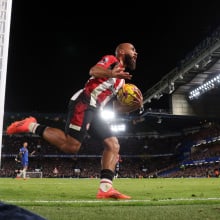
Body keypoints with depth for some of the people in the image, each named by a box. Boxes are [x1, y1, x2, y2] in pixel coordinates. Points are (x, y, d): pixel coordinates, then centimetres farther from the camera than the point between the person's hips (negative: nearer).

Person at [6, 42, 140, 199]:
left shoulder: (121, 80, 30)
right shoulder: (111, 60, 5)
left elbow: (118, 107, 26)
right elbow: (93, 71, -17)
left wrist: (134, 106, 7)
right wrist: (111, 73, -38)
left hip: (94, 110, 9)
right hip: (84, 103, -9)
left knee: (113, 145, -1)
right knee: (71, 146, -20)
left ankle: (105, 188, -9)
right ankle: (32, 126, -4)